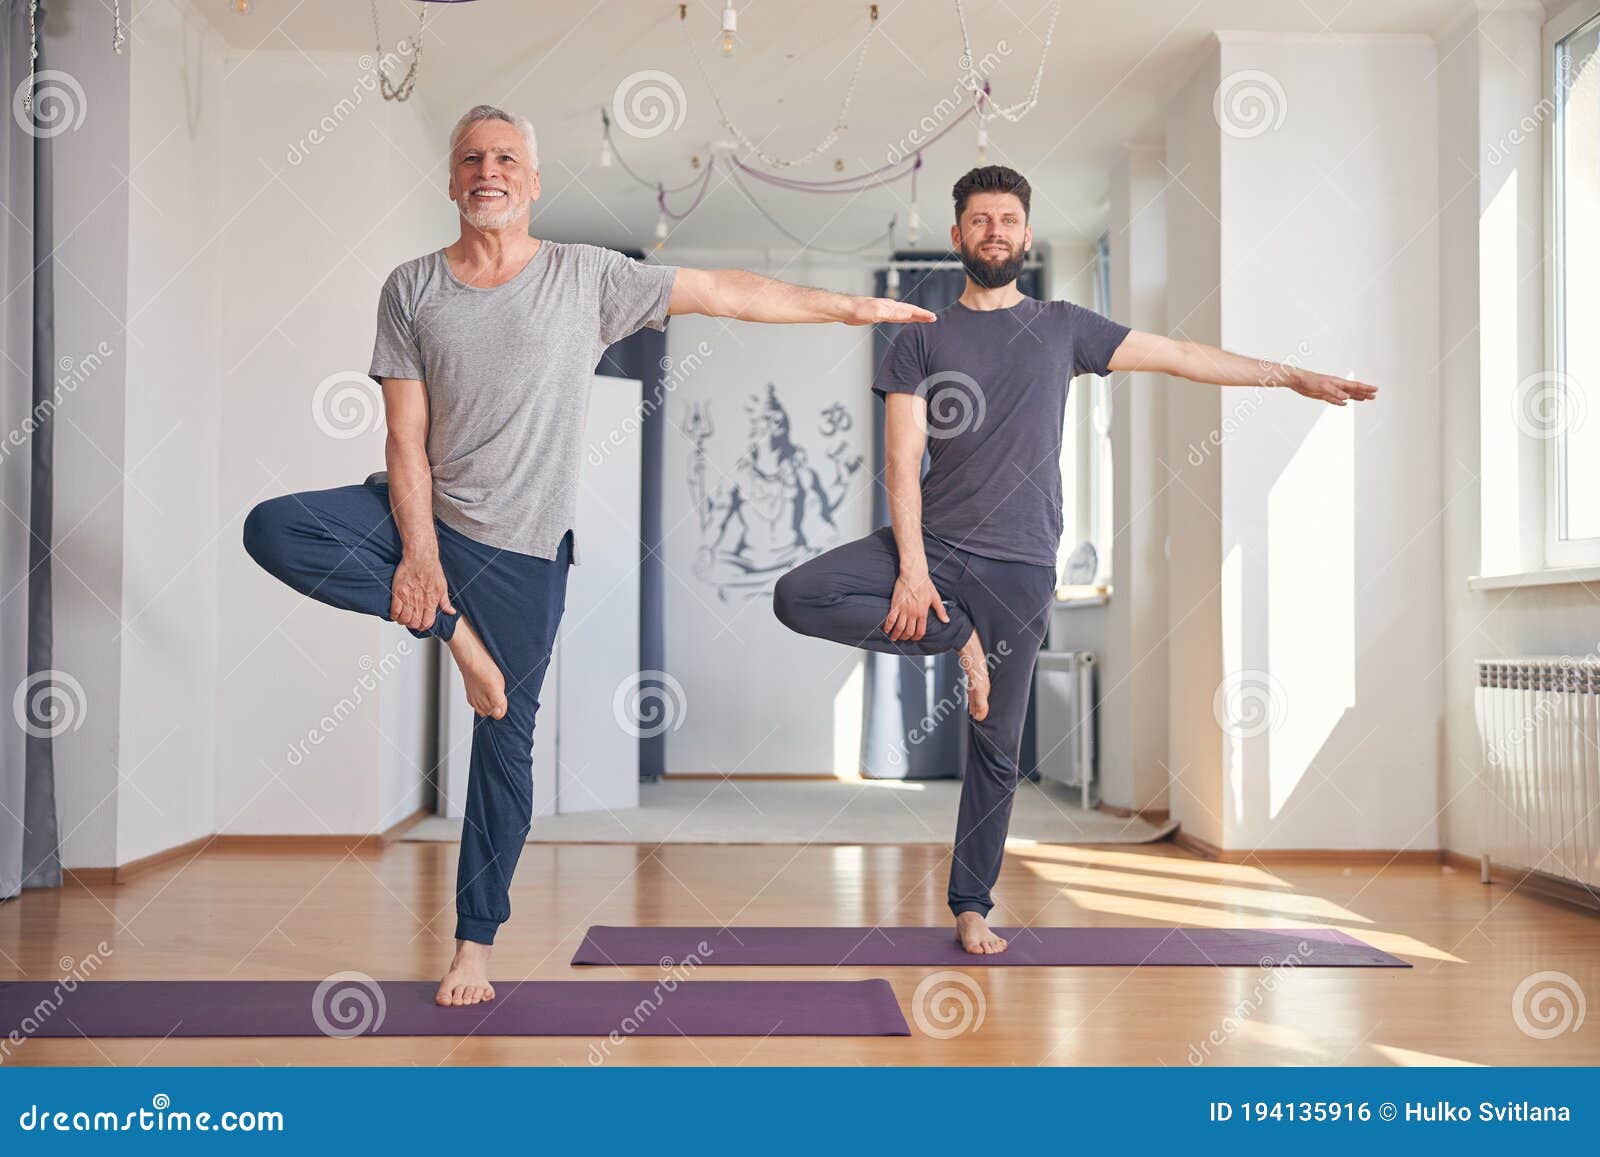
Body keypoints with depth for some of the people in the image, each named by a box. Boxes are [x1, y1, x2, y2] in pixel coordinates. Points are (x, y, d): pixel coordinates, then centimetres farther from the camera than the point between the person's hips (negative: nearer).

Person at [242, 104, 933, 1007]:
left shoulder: (589, 278, -1)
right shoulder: (412, 289, 1)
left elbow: (725, 292, 1)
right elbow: (406, 436, -4)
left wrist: (851, 306, 2)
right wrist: (418, 552, -14)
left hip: (523, 547, -1)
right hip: (421, 515, 2)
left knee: (507, 742, 3)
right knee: (272, 528, -21)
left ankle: (476, 942, 18)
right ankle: (450, 628, -10)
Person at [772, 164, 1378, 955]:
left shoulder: (1063, 328, 11)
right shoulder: (922, 339, 6)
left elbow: (1180, 355, 16)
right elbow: (902, 462, -3)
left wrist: (1293, 377, 14)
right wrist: (912, 570, -15)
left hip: (1017, 565, 0)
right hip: (930, 542, 0)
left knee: (996, 749, 2)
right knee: (797, 597, -22)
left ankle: (972, 907, 16)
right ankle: (955, 636, -7)